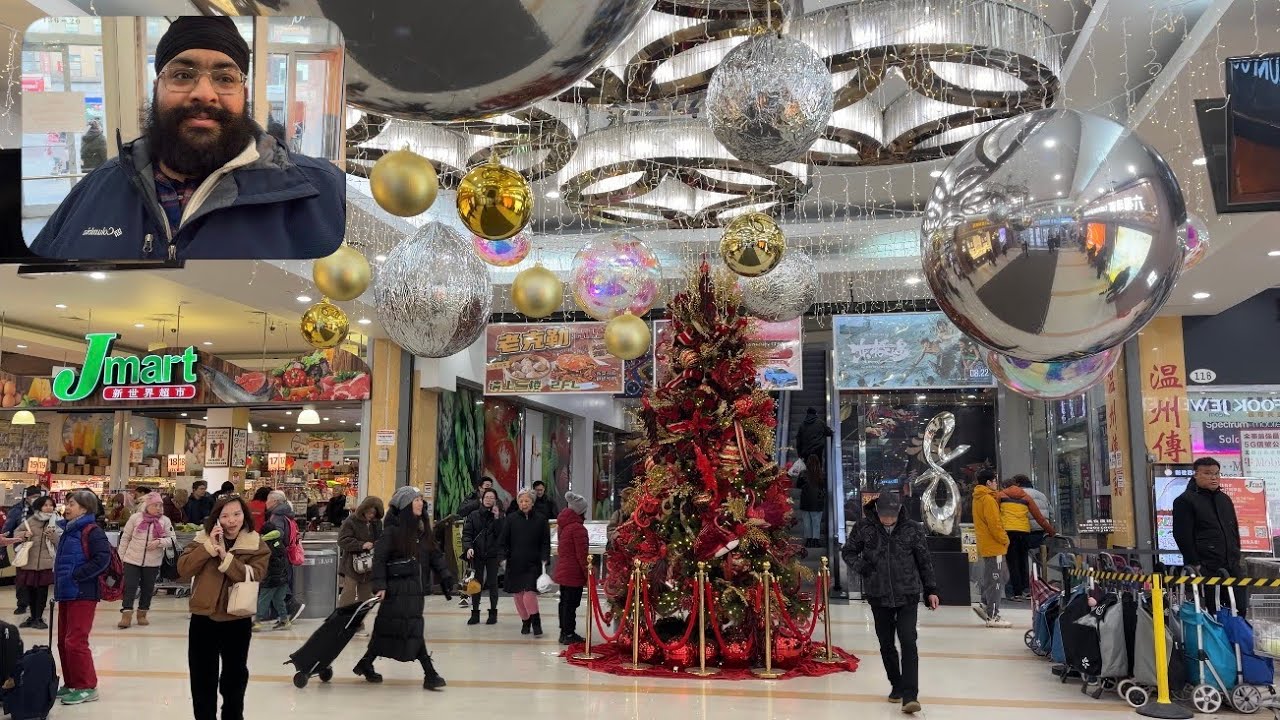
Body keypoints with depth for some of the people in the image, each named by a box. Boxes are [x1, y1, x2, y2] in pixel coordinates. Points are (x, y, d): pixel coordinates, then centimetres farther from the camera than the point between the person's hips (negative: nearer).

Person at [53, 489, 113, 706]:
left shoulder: (92, 531, -13)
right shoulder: (69, 530, 14)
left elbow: (102, 558, -23)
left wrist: (76, 575, -19)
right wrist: (60, 581, 11)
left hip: (82, 594, -9)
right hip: (66, 593, 9)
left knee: (75, 641, -7)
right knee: (63, 641, 14)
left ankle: (87, 687, 2)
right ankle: (71, 684, 25)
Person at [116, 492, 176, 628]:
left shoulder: (165, 521, -2)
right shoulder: (135, 518, -4)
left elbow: (172, 539, -3)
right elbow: (125, 537, 3)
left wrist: (159, 542, -21)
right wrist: (121, 556, 4)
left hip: (153, 563, 2)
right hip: (132, 560, -1)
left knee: (148, 588, 10)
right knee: (130, 587, -3)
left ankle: (142, 613, 24)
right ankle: (126, 615, 3)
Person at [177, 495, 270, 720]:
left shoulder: (256, 545, -5)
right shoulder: (203, 538, 0)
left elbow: (255, 575, -19)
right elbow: (183, 570, -10)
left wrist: (226, 557, -24)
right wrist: (209, 547, -20)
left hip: (237, 622, -1)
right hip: (203, 619, 1)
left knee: (235, 678, 15)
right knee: (202, 680, 12)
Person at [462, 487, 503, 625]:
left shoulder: (499, 516, 2)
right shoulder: (473, 516, 4)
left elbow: (501, 534, -8)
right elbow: (466, 533, -2)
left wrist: (497, 518, -16)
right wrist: (468, 547, -17)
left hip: (493, 554, -1)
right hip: (477, 554, 1)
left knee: (492, 583, 4)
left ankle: (493, 613, 14)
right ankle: (475, 613, 11)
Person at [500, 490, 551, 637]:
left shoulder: (541, 520, 1)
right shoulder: (511, 519, 3)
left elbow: (545, 542, 3)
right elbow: (504, 540, 6)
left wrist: (545, 559, -8)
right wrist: (504, 556, -4)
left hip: (533, 564, -2)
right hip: (515, 563, 2)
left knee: (529, 595, -13)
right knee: (518, 595, 8)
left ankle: (536, 622, 6)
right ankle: (525, 621, 27)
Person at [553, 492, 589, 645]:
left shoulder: (563, 525, 9)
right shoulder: (578, 528, -20)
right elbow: (582, 554, -20)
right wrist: (588, 575, -12)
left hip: (562, 570, 9)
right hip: (574, 572, -9)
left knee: (564, 601, 16)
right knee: (571, 603, -2)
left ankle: (564, 632, 25)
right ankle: (569, 634, 3)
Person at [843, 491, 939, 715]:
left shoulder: (911, 529, -5)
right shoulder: (864, 528, -6)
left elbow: (924, 560, 5)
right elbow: (848, 551, 7)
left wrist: (931, 590, 8)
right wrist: (860, 567, -12)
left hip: (907, 596, -1)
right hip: (879, 596, 2)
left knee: (908, 643, -10)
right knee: (886, 644, 11)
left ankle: (910, 696, -9)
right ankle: (897, 686, 30)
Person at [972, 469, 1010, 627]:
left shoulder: (978, 498, 14)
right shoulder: (988, 499, -17)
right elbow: (994, 524, -20)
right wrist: (1005, 540, -8)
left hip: (984, 546, 10)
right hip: (994, 547, -10)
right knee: (995, 580, -3)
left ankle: (985, 605, 17)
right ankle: (992, 616, 1)